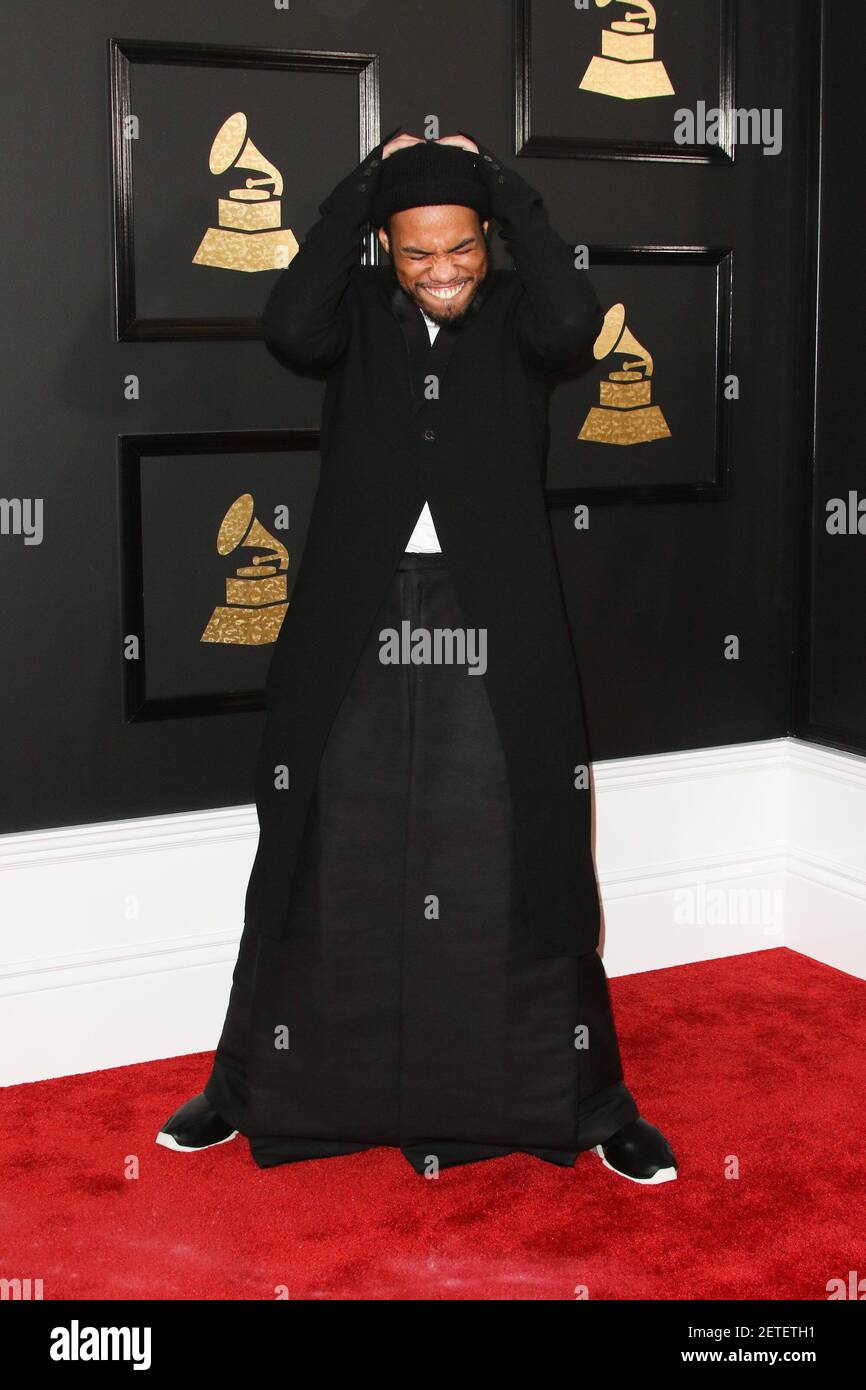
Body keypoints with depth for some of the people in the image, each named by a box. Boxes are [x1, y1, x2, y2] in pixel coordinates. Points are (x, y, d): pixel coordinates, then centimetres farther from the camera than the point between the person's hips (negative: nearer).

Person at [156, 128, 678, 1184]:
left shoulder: (516, 316, 3)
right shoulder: (356, 313, 4)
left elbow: (574, 323, -20)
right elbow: (287, 332, -18)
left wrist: (503, 189, -10)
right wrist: (358, 190, -12)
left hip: (495, 632, -1)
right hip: (355, 629, 1)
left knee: (525, 866, 5)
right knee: (324, 867, 10)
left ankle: (591, 1104, 19)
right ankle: (250, 1087, 28)